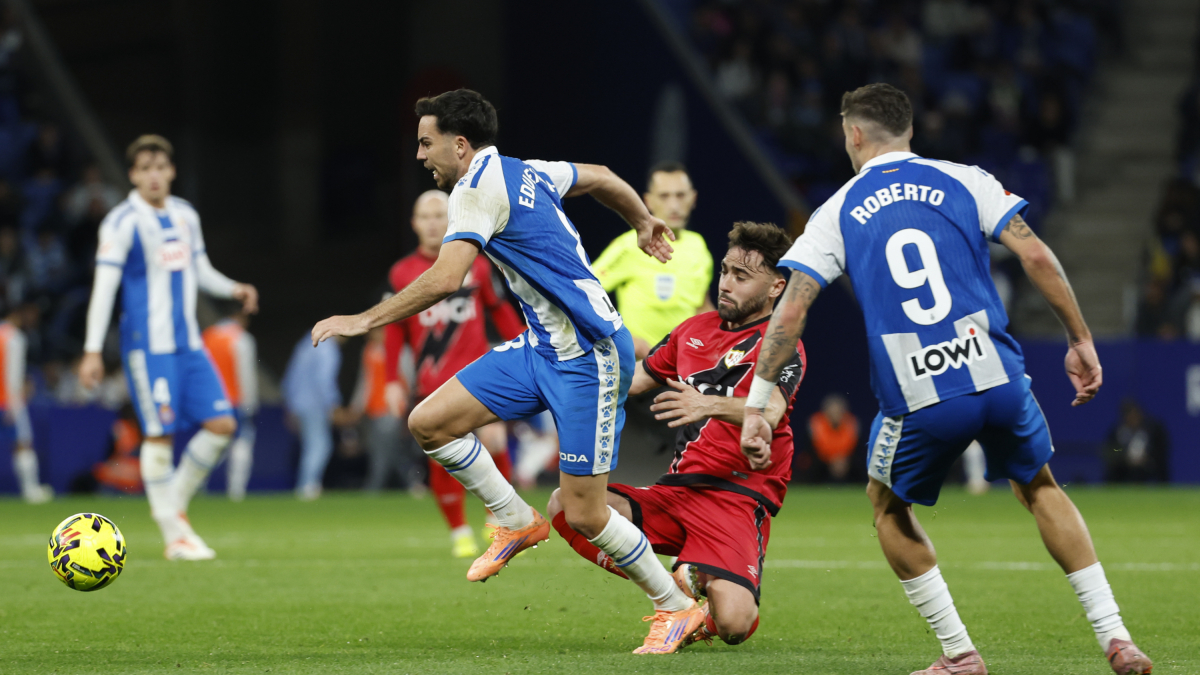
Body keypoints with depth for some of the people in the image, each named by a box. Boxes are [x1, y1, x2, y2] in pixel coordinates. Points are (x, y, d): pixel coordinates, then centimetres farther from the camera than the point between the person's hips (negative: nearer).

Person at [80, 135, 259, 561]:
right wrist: (92, 350, -15)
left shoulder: (186, 217, 12)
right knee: (160, 434, -6)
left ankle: (175, 503, 16)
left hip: (189, 343, 7)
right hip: (148, 345, -7)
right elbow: (104, 287, -11)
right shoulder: (122, 222, -8)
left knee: (221, 424, -1)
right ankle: (175, 536, 1)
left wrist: (233, 289, 4)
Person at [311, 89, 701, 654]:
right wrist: (642, 222, 45)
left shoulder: (479, 188, -15)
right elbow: (602, 178, 27)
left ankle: (678, 607, 10)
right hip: (541, 347, 9)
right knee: (429, 422, -2)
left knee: (583, 514, -6)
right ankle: (518, 522, 14)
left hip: (589, 358, -9)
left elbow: (445, 279, -27)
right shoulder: (526, 172, 11)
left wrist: (364, 320, -21)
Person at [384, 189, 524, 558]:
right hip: (431, 382, 0)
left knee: (492, 441, -16)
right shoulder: (402, 273, 6)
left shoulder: (476, 265, 7)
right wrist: (392, 380, 7)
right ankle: (459, 532, 8)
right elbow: (394, 329, 11)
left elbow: (500, 311, 15)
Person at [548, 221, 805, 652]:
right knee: (566, 505, -15)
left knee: (732, 623, -28)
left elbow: (769, 413, -26)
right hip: (677, 489, 6)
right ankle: (681, 586, -8)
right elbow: (634, 378, 27)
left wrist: (710, 405, -44)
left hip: (739, 498, -6)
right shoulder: (694, 330, 15)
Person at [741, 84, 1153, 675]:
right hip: (998, 377, 2)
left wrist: (756, 408, 5)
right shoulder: (964, 181, 10)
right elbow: (1037, 257, 0)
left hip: (918, 402, -2)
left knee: (889, 508, 25)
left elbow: (790, 312, 2)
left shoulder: (837, 213, 9)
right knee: (1039, 489, 25)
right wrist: (1080, 339, 9)